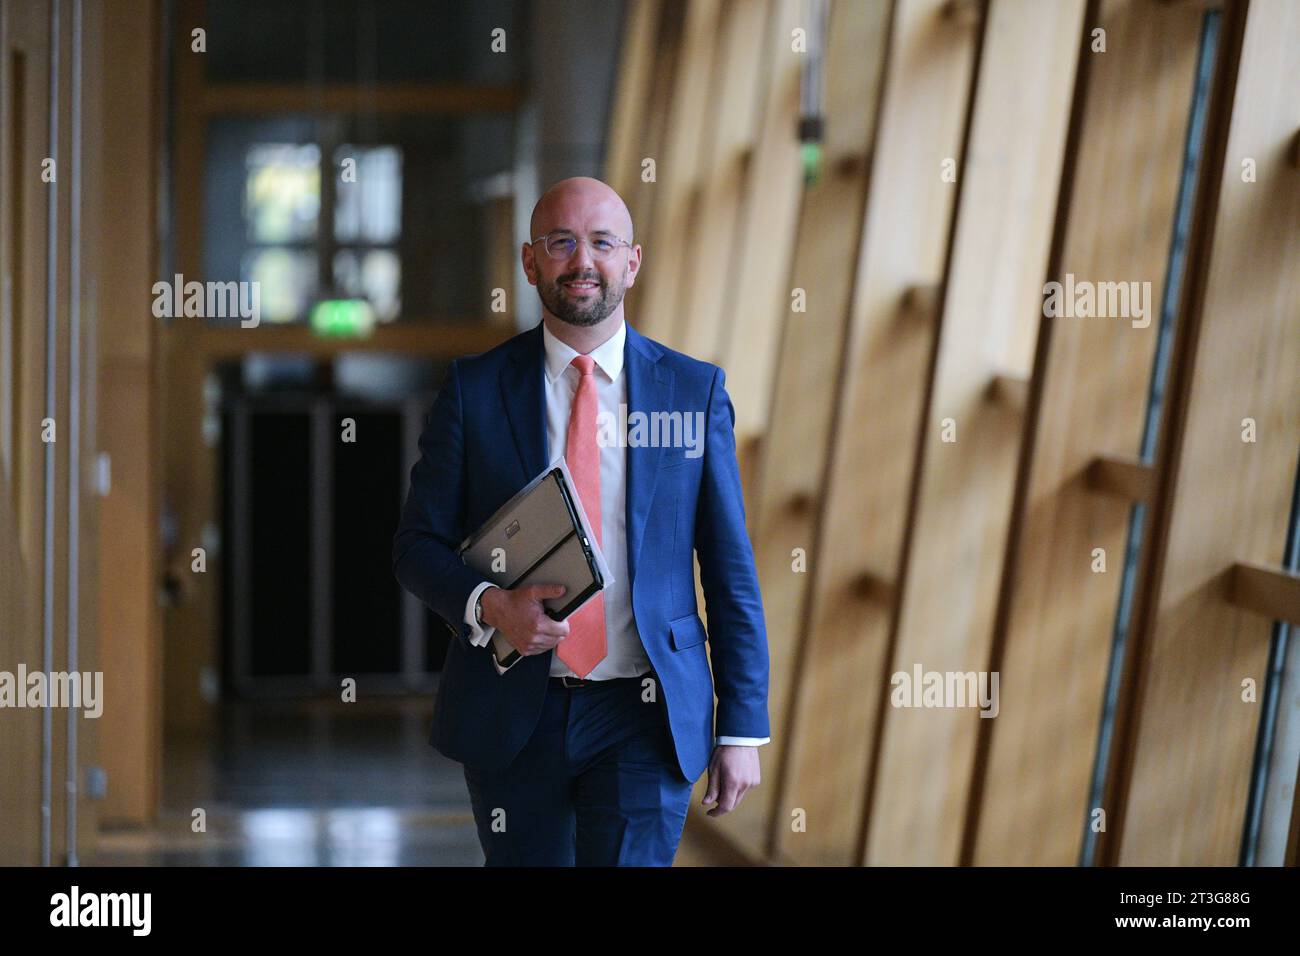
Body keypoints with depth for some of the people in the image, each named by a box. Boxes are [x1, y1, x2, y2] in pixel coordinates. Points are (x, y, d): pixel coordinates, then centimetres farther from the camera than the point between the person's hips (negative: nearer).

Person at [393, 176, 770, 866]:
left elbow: (730, 569, 4)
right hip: (511, 713, 1)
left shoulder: (695, 390, 3)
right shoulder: (474, 388, 2)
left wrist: (742, 729, 0)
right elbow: (417, 543, 4)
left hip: (643, 714, -1)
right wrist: (488, 605, -17)